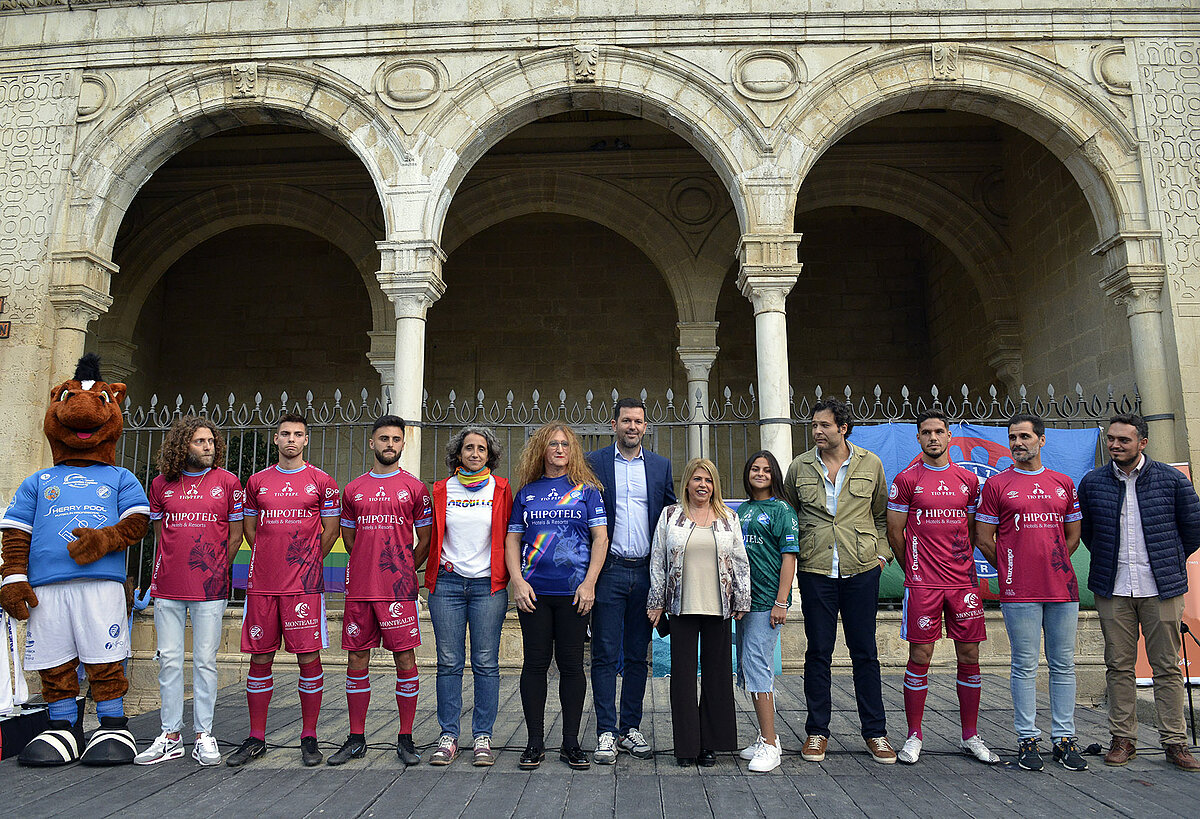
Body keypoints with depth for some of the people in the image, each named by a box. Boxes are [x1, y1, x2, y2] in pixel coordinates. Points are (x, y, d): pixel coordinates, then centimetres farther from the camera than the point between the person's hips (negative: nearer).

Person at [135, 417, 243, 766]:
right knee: (169, 660, 7)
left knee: (205, 660, 3)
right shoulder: (161, 485, 7)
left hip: (210, 588, -2)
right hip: (167, 587, 2)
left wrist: (214, 570, 6)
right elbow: (159, 532, 16)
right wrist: (174, 569, 11)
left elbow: (235, 534, 5)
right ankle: (170, 736, 19)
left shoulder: (228, 482, 1)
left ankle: (204, 735, 13)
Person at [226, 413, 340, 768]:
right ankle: (256, 739, 19)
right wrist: (272, 560, 10)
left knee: (308, 657, -1)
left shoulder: (321, 482, 3)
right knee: (260, 658, 7)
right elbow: (249, 528, 19)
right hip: (262, 583, 3)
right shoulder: (257, 482, 11)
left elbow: (330, 530, 5)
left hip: (305, 584, -3)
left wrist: (306, 563, 4)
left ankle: (309, 738, 10)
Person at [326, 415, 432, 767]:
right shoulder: (352, 489, 11)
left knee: (405, 659, -1)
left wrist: (403, 570, 9)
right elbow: (349, 538, 19)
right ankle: (356, 738, 20)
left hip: (400, 589, -3)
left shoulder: (415, 488, 3)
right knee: (357, 659, 7)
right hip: (360, 590, 3)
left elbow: (424, 540, 7)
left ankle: (405, 739, 10)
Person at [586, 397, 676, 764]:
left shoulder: (660, 466, 10)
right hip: (608, 571, -2)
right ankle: (606, 733, 9)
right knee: (605, 655, 0)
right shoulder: (593, 462, 3)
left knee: (637, 656, 10)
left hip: (645, 572, 3)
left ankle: (631, 729, 20)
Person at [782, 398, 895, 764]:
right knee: (818, 652, 6)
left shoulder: (870, 464, 4)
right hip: (815, 571, 0)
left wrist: (881, 553, 5)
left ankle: (875, 731, 20)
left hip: (861, 570, 0)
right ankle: (817, 731, 18)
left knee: (865, 652, 8)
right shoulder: (800, 467, 4)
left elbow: (881, 514, 13)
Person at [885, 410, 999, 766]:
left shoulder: (968, 480, 10)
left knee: (969, 656, 7)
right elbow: (894, 532, 3)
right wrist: (914, 569, 7)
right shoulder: (906, 480, 0)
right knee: (920, 657, 0)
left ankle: (970, 736, 21)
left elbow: (972, 531, 18)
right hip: (923, 585, -3)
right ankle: (914, 736, 11)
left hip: (964, 582, 3)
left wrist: (960, 564, 12)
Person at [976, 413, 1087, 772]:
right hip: (1019, 593, -3)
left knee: (1063, 666, 8)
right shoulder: (996, 485, 2)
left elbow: (1072, 535, 17)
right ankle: (1027, 739, 10)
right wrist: (1012, 570, 4)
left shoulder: (1063, 484, 12)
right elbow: (984, 539, 3)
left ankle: (1064, 738, 18)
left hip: (1063, 589, 3)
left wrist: (1051, 566, 10)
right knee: (1025, 667, 2)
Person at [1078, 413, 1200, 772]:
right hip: (1112, 589, 1)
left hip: (1161, 588, -1)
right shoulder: (1092, 483, 3)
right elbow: (1085, 531, 17)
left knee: (1167, 666, 5)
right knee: (1118, 665, 6)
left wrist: (1169, 564, 16)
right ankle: (1123, 738, 14)